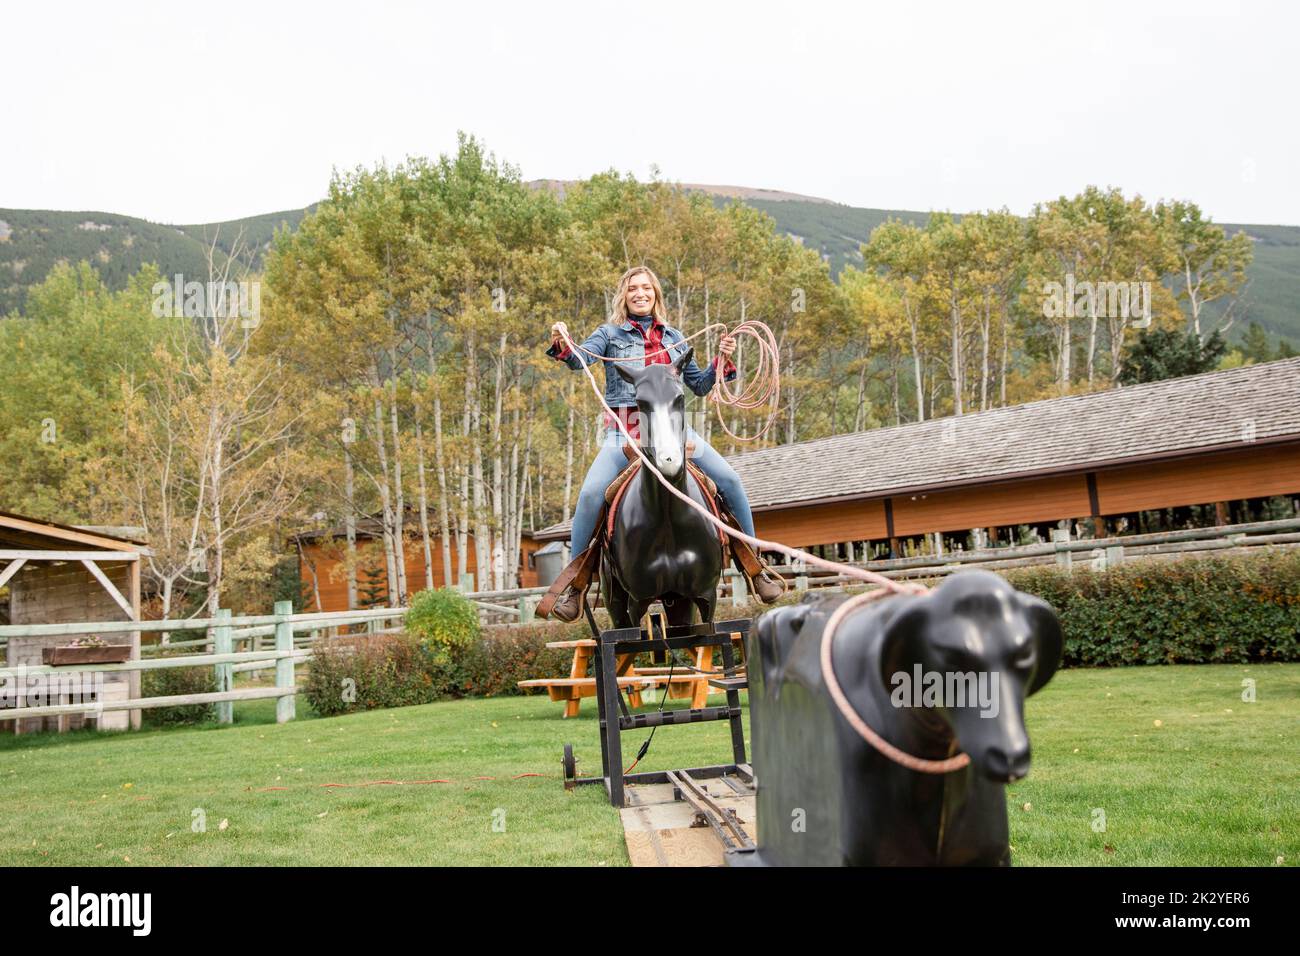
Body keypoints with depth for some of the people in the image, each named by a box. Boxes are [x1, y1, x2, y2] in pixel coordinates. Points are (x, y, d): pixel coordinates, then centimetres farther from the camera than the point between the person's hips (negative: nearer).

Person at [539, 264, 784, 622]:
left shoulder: (674, 337, 18)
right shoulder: (610, 334, 8)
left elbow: (699, 385, 21)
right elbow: (581, 358, -12)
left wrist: (722, 360, 5)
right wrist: (562, 345, -32)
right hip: (625, 430, -3)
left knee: (730, 480, -9)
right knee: (591, 492, -25)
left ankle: (752, 564, 6)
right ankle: (574, 582, -10)